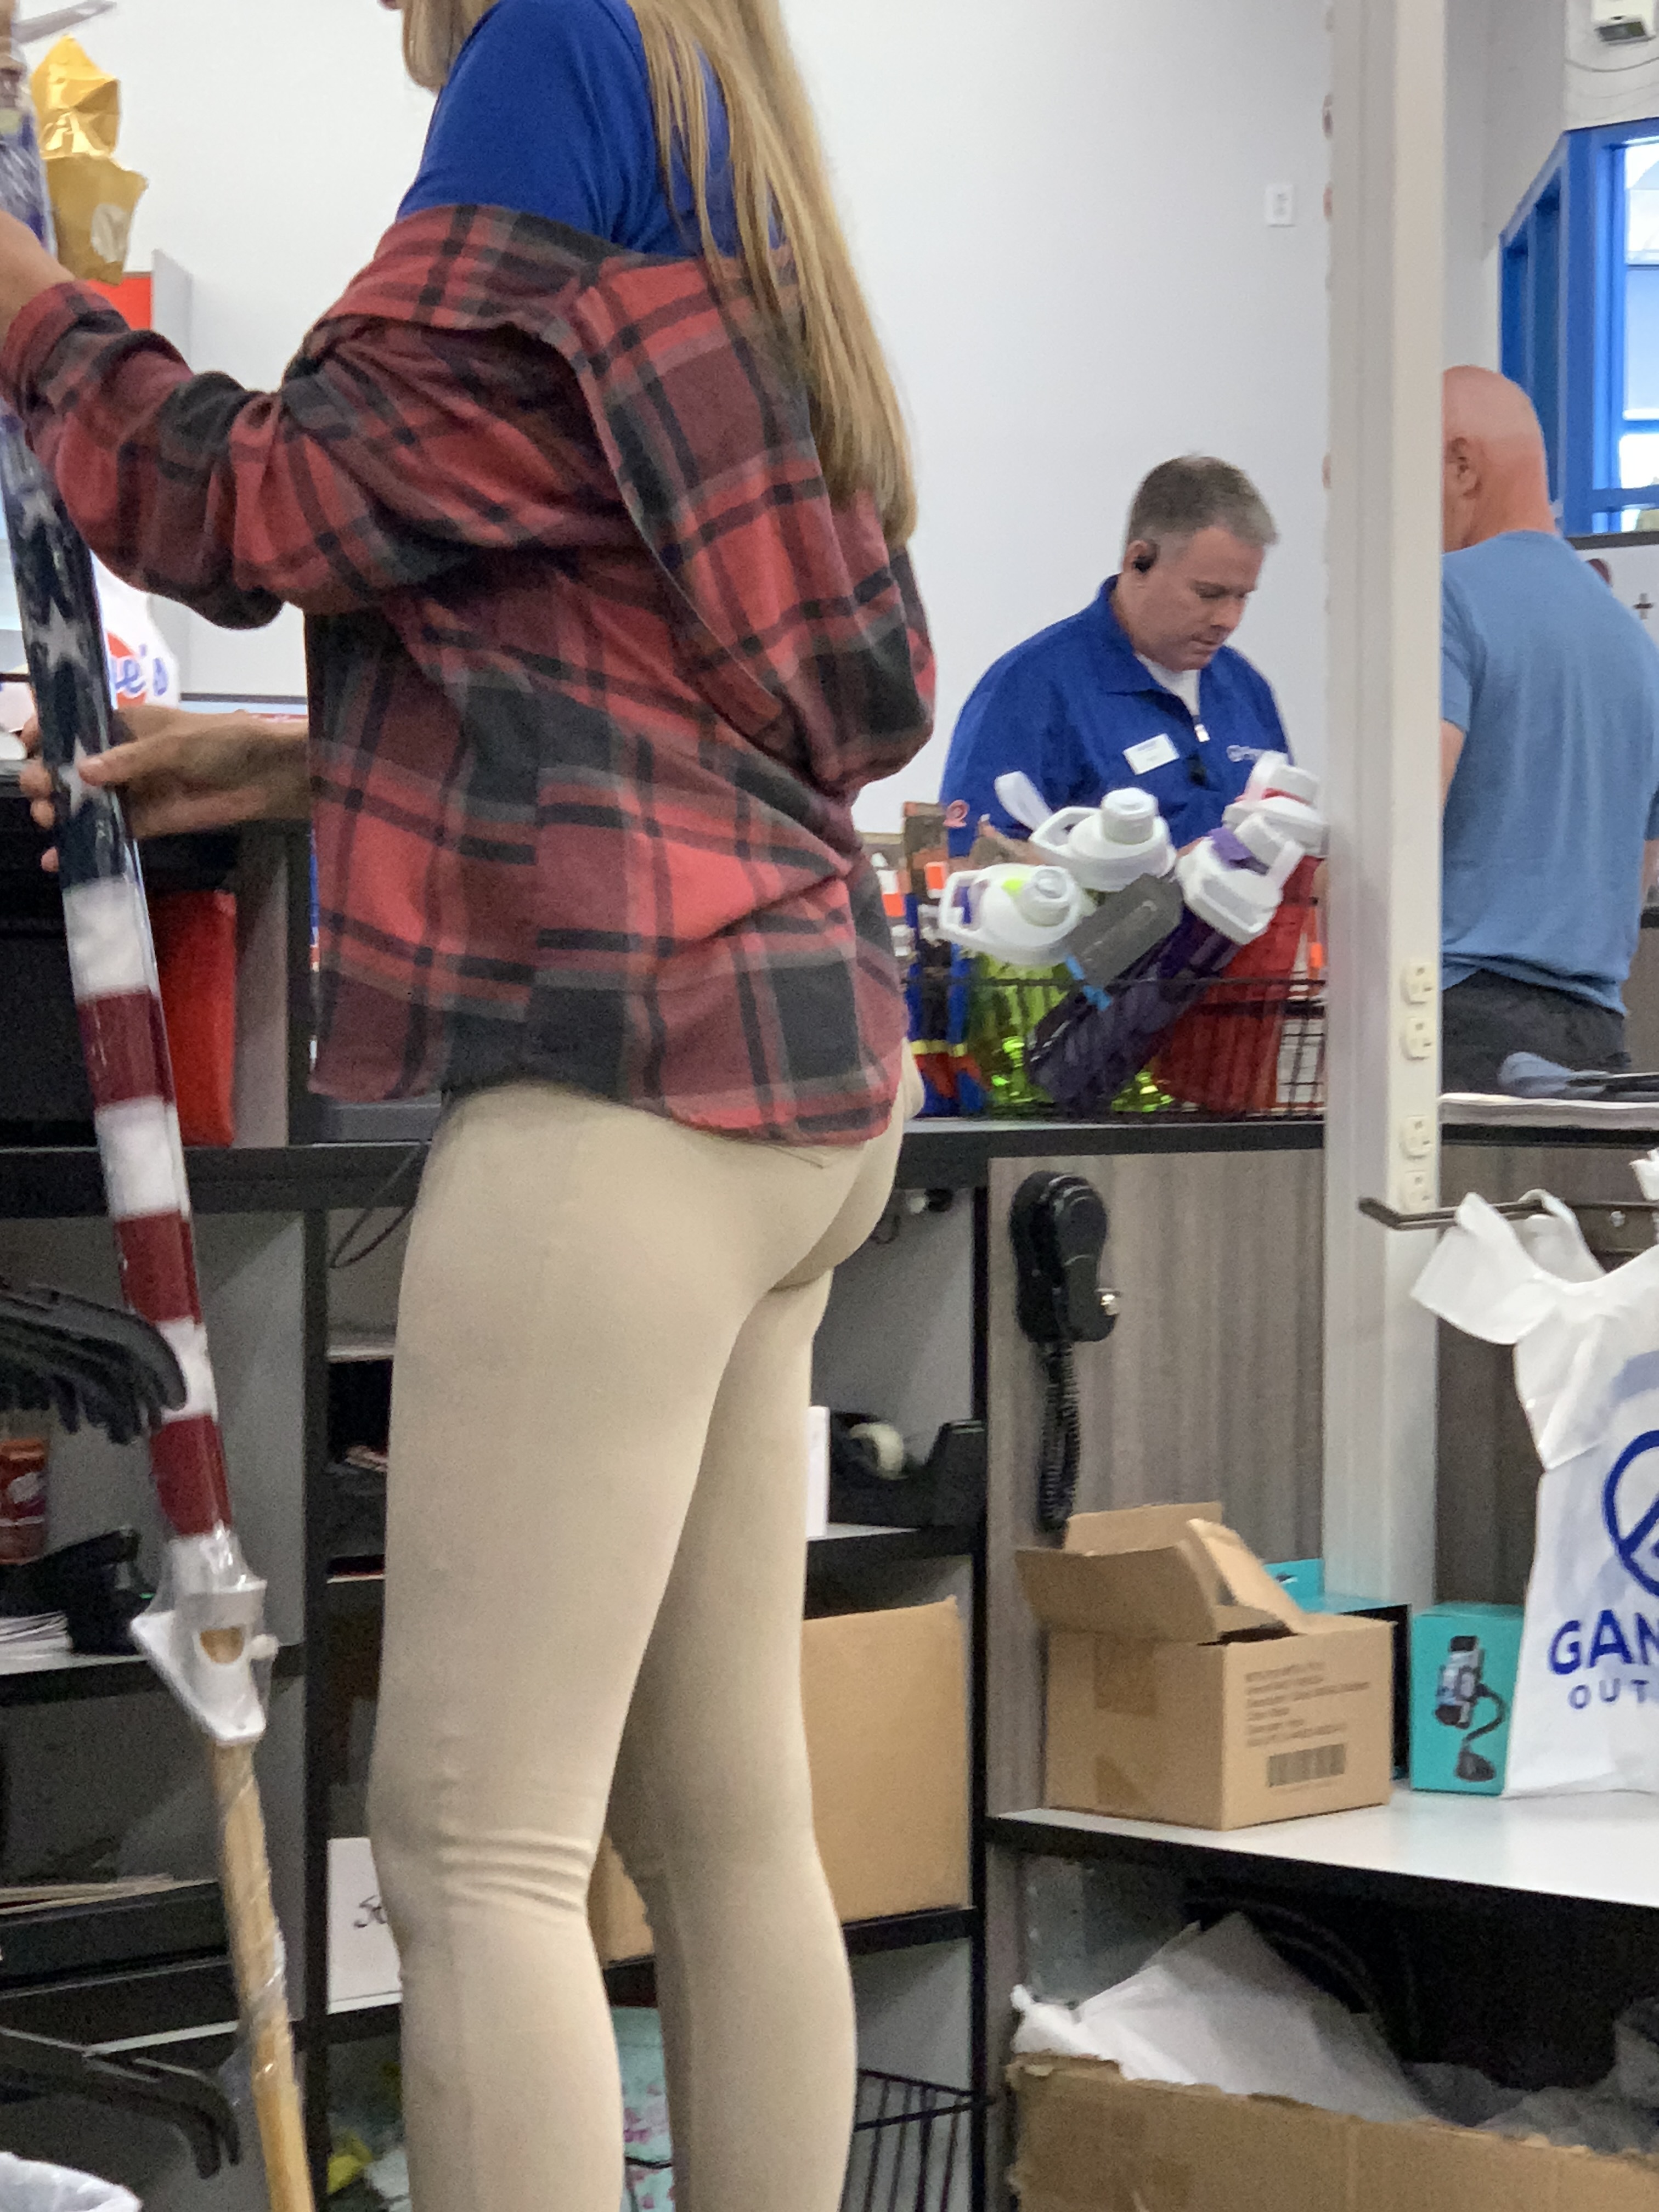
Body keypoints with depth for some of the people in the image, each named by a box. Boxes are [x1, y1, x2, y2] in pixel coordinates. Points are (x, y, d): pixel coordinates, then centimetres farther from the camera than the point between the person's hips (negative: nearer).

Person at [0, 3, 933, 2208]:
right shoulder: (739, 247, 21)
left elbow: (270, 512, -4)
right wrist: (322, 765, 22)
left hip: (625, 1055, -10)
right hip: (787, 1059, 10)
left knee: (473, 1852, -10)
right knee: (727, 1829, 10)